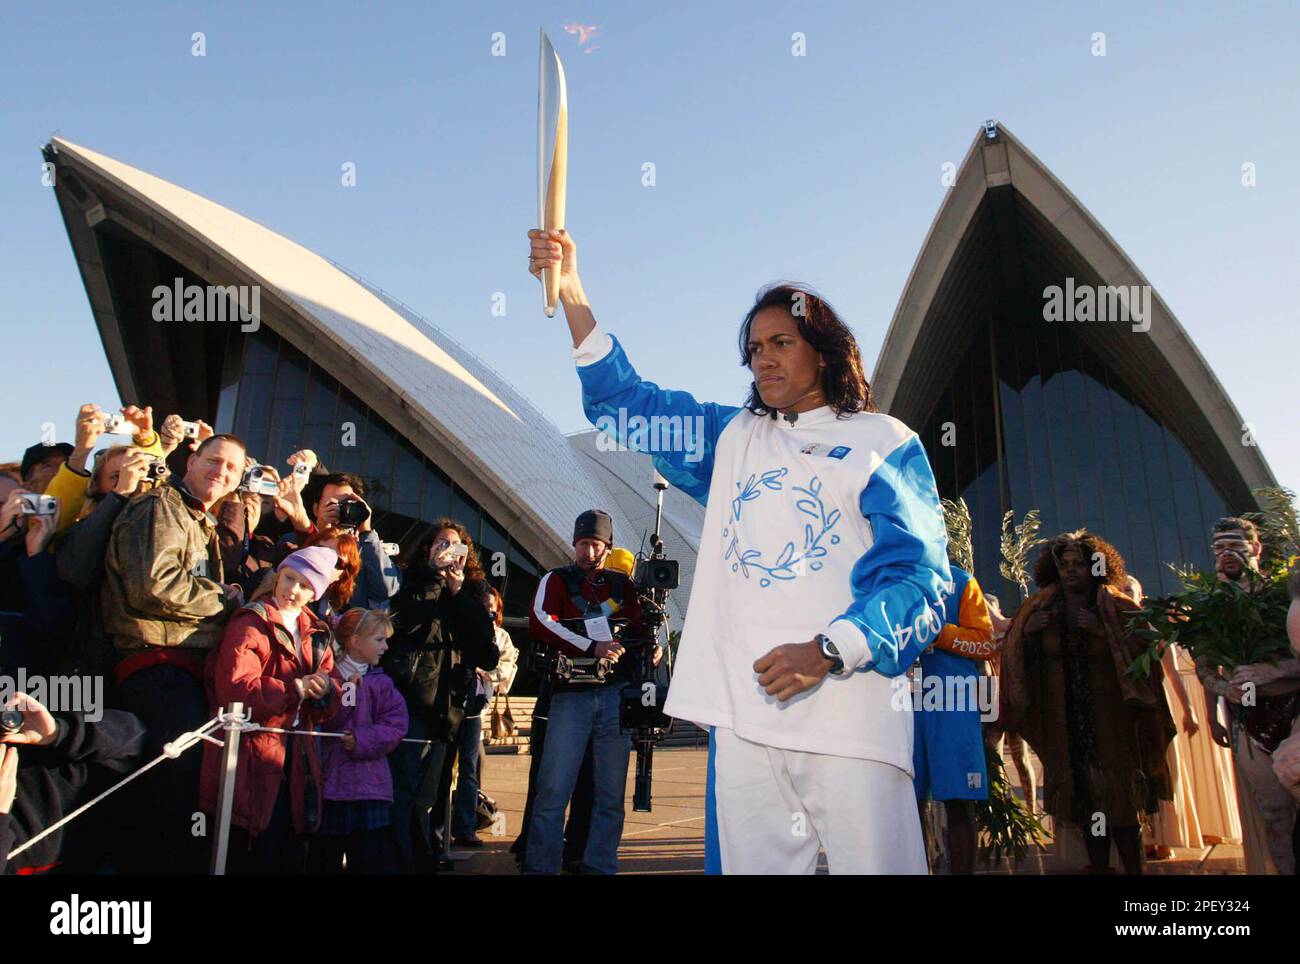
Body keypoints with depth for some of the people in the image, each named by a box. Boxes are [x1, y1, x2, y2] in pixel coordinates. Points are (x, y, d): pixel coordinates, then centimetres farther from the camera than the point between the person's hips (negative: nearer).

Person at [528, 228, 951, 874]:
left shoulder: (885, 443, 6)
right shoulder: (731, 436, 20)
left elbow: (919, 578, -2)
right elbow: (622, 399, 18)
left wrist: (826, 652, -17)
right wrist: (569, 290, 8)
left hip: (851, 716, -3)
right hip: (743, 715, 4)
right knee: (750, 864, 7)